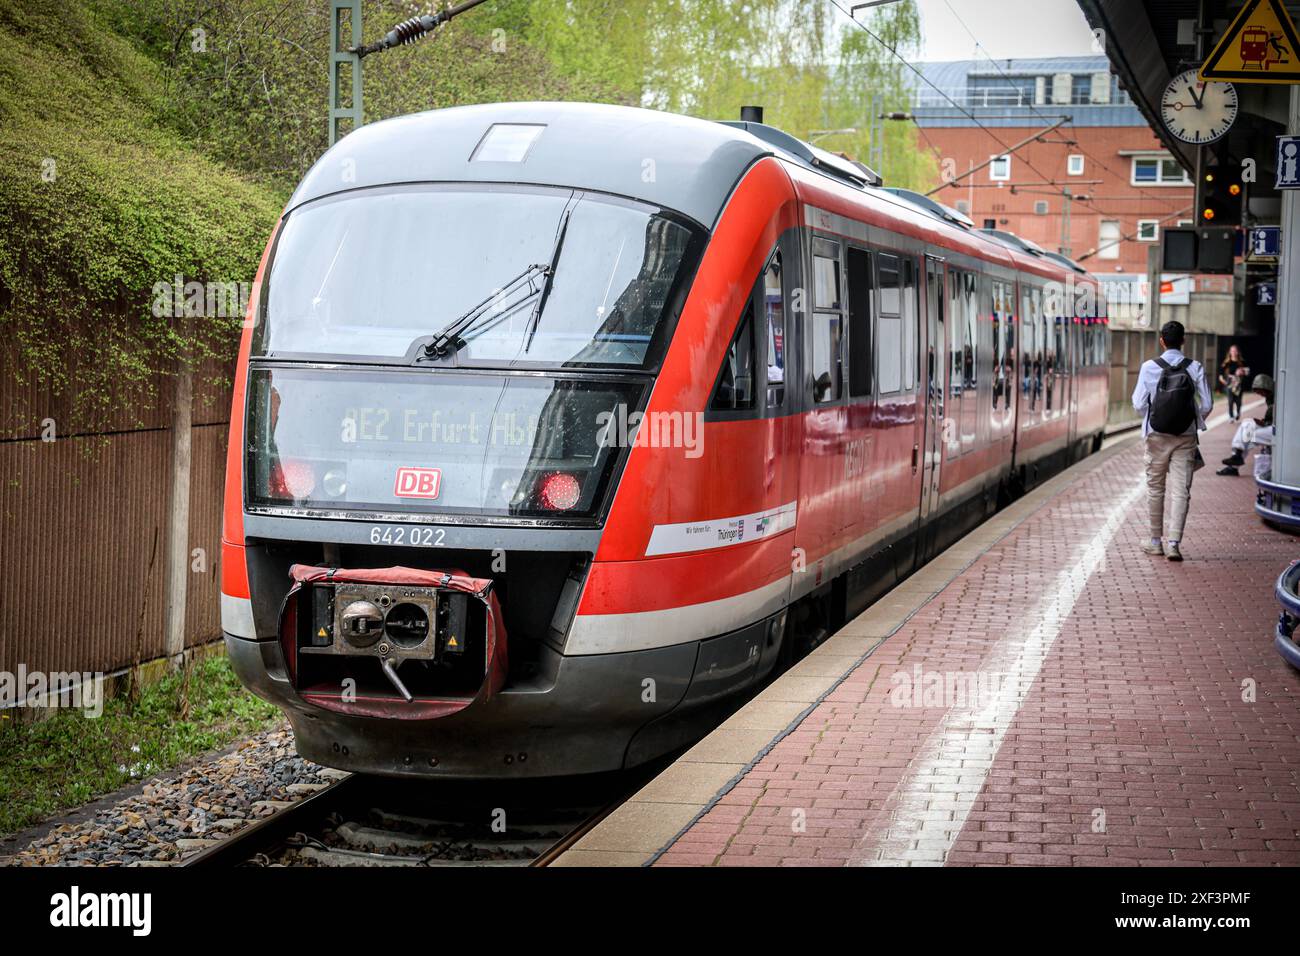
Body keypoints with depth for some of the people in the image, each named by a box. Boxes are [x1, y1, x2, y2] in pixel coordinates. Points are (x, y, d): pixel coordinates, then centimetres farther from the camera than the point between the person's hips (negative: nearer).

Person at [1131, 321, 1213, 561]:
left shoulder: (1149, 367, -7)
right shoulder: (1195, 368, -5)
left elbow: (1139, 404, -6)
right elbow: (1207, 405, -4)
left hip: (1157, 436, 0)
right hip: (1186, 437, 0)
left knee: (1155, 488, 12)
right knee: (1181, 491, 1)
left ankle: (1156, 541, 19)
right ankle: (1174, 542, -9)